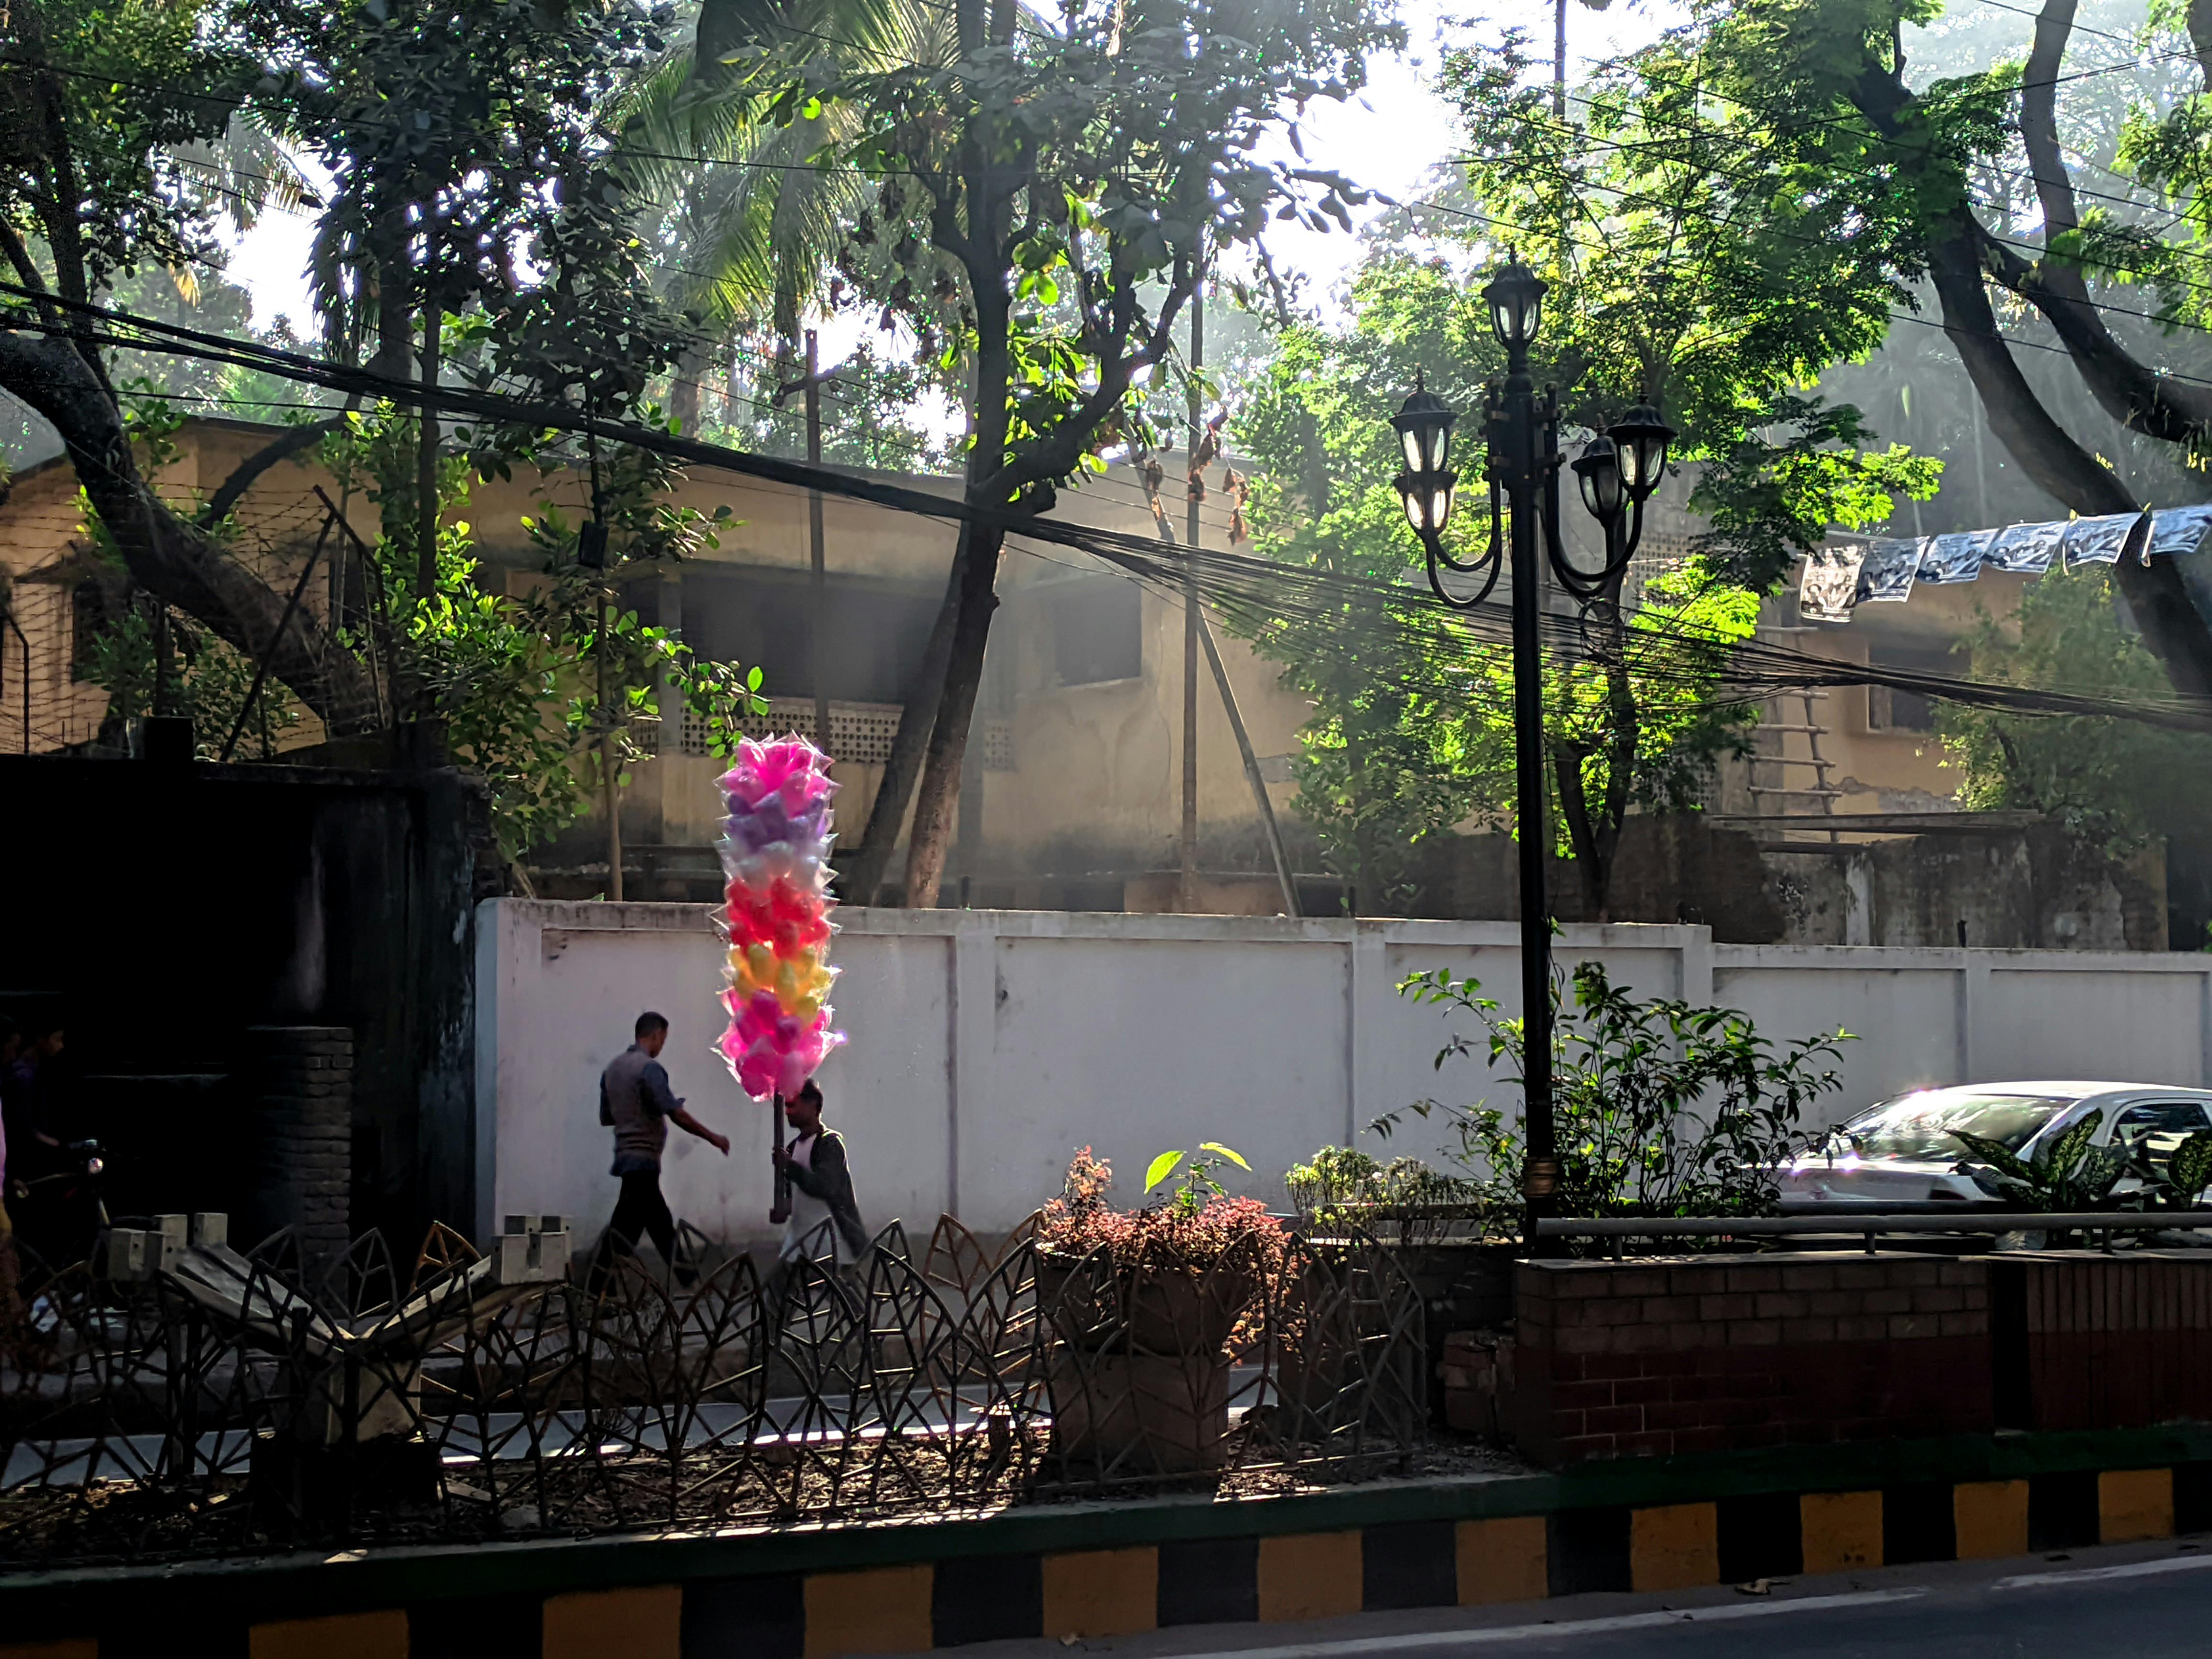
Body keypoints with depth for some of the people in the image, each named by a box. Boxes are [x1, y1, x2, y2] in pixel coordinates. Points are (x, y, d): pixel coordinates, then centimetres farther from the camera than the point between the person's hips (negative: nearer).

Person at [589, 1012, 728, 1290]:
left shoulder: (613, 1067, 11)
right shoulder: (649, 1068, -15)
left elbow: (606, 1117, 17)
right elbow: (676, 1114, -21)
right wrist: (712, 1138, -13)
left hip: (626, 1154, 9)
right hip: (644, 1157, -9)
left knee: (660, 1222, 16)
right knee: (625, 1227, -8)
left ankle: (684, 1276, 24)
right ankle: (598, 1291, -9)